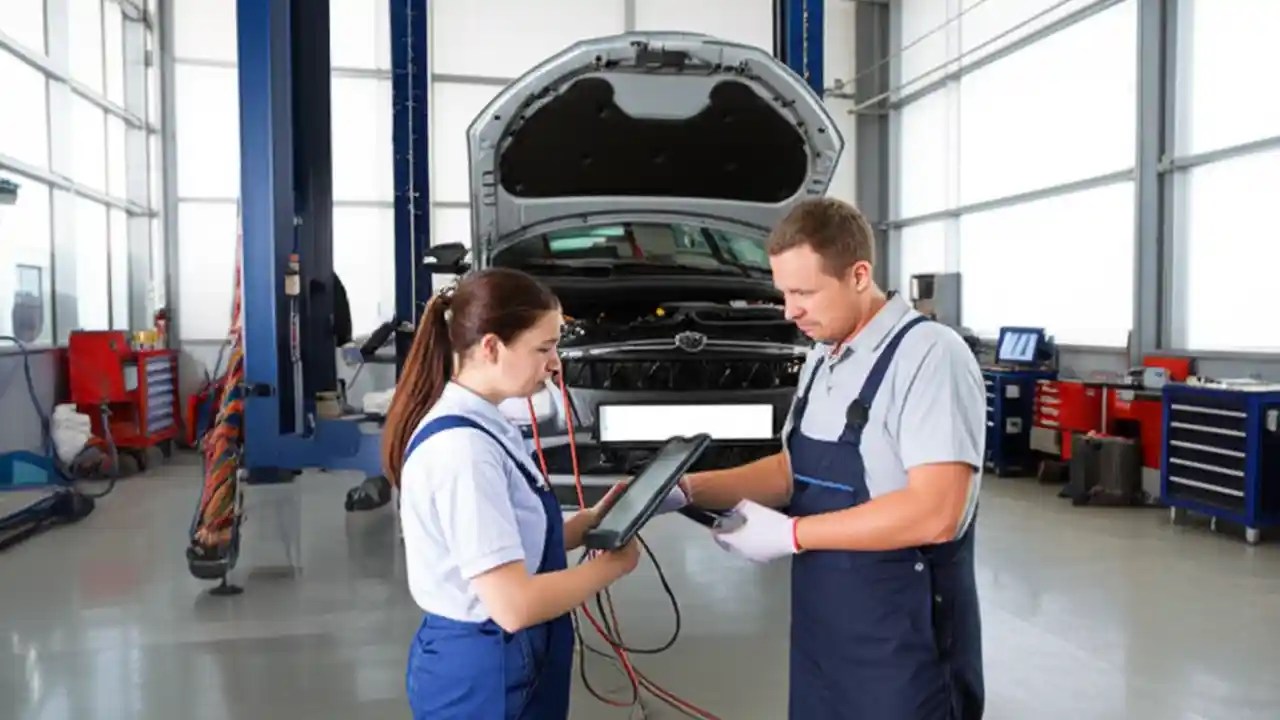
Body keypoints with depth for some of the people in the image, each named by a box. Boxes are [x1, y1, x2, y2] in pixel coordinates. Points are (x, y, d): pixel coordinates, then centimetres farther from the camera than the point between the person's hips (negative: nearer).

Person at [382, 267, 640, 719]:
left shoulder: (481, 428, 3)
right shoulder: (462, 448, -25)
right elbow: (513, 604, -27)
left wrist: (590, 521, -2)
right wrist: (612, 564, -15)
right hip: (481, 677, -9)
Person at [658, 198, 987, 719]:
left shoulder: (930, 355, -18)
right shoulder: (821, 359, 9)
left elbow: (935, 513, -24)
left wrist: (792, 534, -20)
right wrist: (687, 490, 3)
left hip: (902, 641, -7)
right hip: (821, 627, 8)